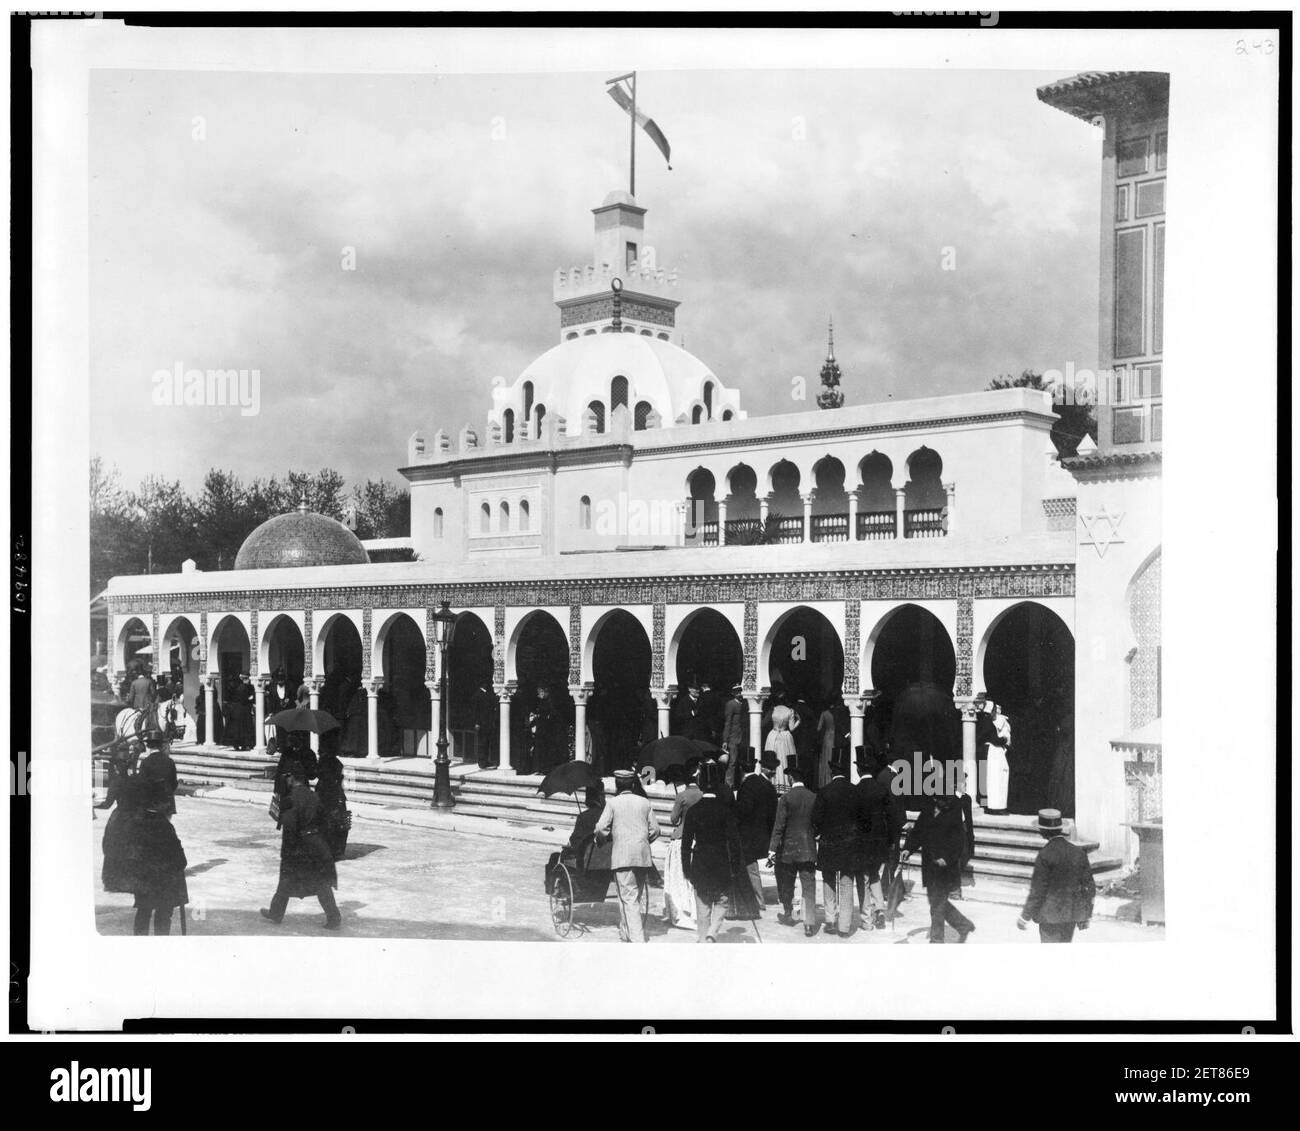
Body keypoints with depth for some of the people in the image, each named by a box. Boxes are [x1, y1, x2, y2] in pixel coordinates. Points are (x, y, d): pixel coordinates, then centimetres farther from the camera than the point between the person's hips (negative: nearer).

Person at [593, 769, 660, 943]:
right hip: (643, 856, 4)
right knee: (642, 898, 13)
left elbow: (602, 828, -5)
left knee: (629, 898, -7)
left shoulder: (613, 802, 0)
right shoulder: (644, 802, 10)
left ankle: (637, 939, -17)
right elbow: (655, 830, 9)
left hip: (623, 855, -4)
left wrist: (601, 841, 15)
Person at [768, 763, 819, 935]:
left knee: (786, 886, 16)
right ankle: (810, 924, -4)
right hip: (809, 849, 2)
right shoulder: (814, 797, 0)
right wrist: (817, 840, 17)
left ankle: (788, 916, 30)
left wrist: (772, 849, -9)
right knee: (809, 888, 2)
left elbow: (779, 825, -12)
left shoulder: (786, 797, -10)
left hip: (788, 849, -2)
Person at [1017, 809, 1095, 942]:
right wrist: (1086, 915, 16)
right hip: (1072, 914, 5)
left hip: (1051, 915, -5)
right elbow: (1089, 887, 5)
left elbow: (1037, 891, -15)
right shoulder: (1078, 852, 0)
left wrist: (1025, 917, -4)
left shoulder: (1045, 855, -17)